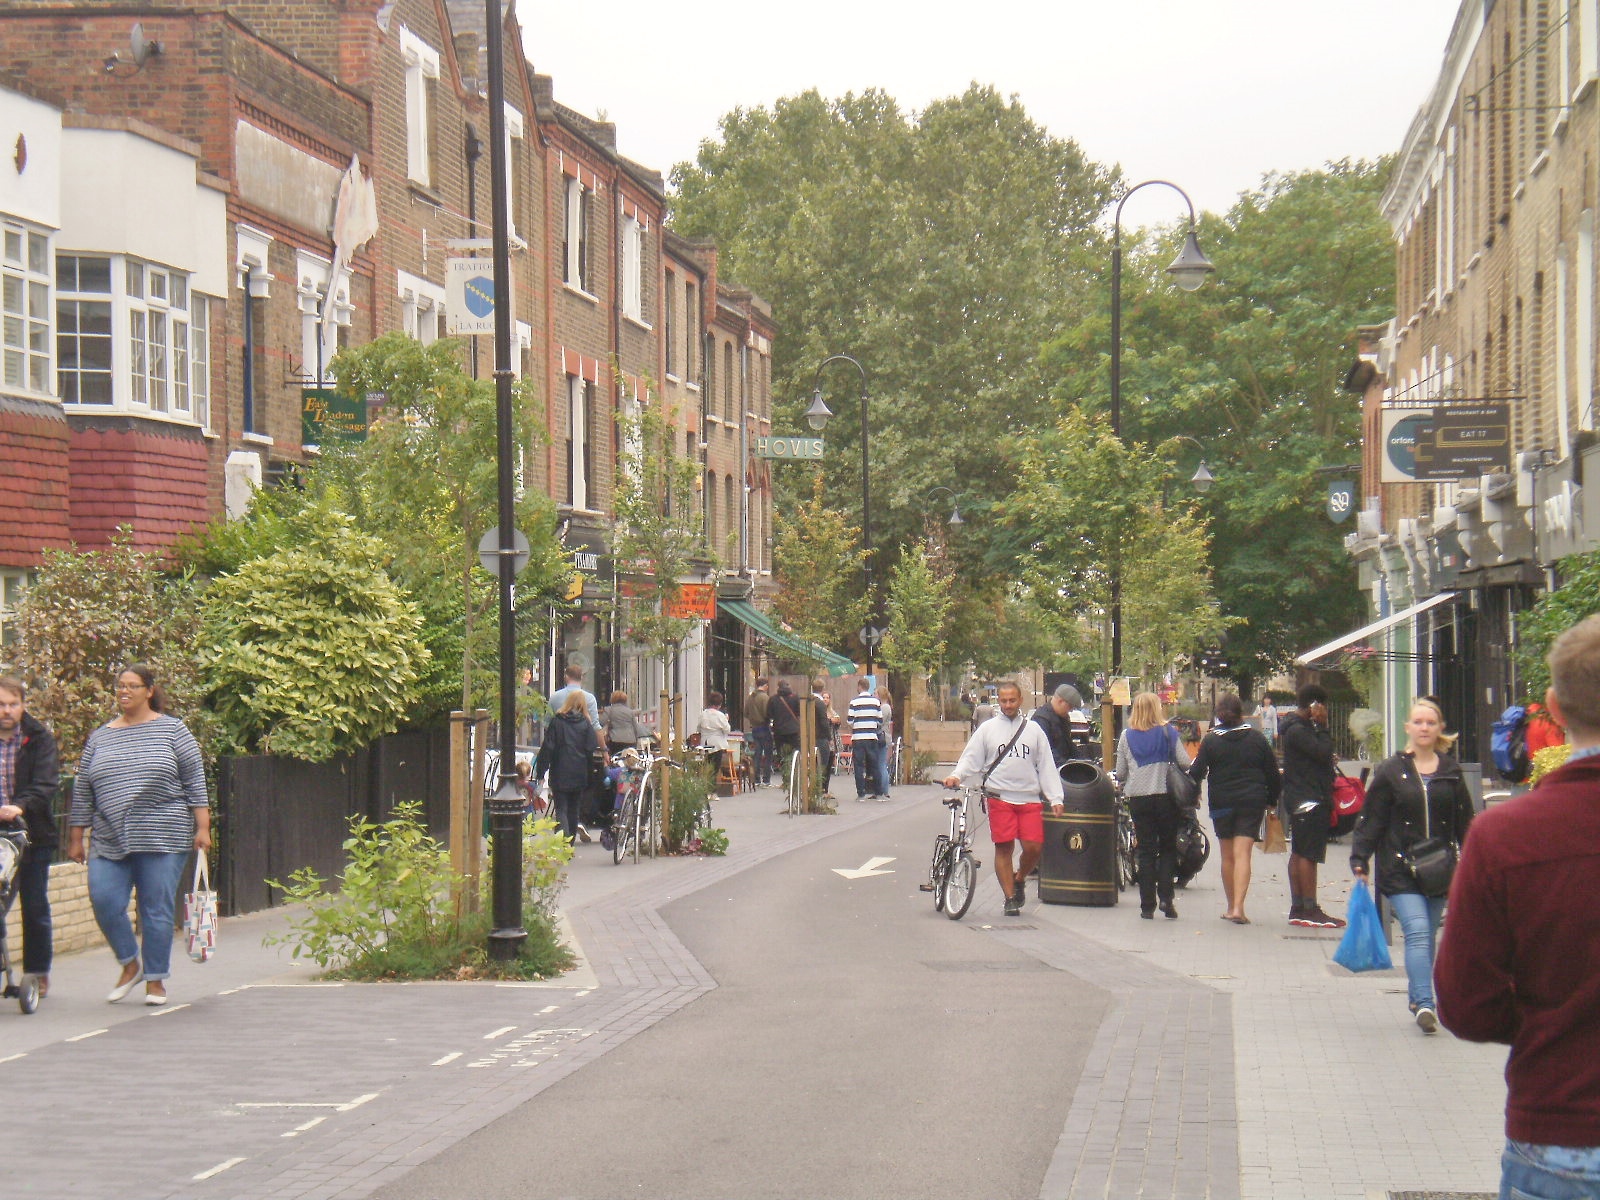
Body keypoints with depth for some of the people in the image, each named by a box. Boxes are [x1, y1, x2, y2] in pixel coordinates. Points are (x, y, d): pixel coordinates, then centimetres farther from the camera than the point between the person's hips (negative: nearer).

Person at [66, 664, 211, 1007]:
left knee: (157, 910, -1)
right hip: (109, 842, 3)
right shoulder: (100, 738, 12)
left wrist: (202, 828, -5)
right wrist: (76, 837, 11)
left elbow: (195, 781, 1)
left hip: (161, 839, -3)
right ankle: (130, 964, 13)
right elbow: (82, 791, 14)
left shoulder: (172, 731, 3)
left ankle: (155, 981, 11)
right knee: (104, 902, -9)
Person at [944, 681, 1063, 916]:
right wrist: (956, 776, -14)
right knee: (1004, 848, -3)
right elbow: (971, 759, 6)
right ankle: (1010, 898, 7)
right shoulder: (987, 729, 7)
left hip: (1030, 798, 1)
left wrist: (1055, 798, 5)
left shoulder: (1033, 730, 11)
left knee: (1034, 847, -5)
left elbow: (1046, 765, 11)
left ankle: (1019, 879, 24)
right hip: (1000, 797, -1)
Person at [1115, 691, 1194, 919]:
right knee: (1168, 849, 9)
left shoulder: (1127, 736, 3)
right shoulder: (1168, 732, -2)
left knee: (1146, 851, 5)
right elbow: (1185, 762, -6)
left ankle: (1147, 905, 3)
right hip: (1166, 796, -1)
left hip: (1138, 798, 1)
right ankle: (1166, 897, -4)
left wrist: (1126, 785, 26)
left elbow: (1120, 772, 6)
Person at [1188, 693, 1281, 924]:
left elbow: (1196, 773, -4)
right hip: (1252, 802, 0)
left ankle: (1231, 907, 20)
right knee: (1243, 854, -6)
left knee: (1227, 856, 12)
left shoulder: (1210, 740, -2)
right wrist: (1271, 799, 17)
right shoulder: (1257, 738, 1)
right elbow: (1273, 773, 5)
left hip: (1221, 802, 0)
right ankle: (1238, 907, -20)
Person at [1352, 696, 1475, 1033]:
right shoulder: (1390, 771, 0)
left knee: (1427, 937, 10)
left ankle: (1418, 998, 24)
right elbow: (1372, 819, 1)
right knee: (1418, 933, -15)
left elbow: (1465, 823, 13)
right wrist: (1359, 859, -7)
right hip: (1400, 870, -3)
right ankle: (1424, 1004, -21)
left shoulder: (1451, 772, 8)